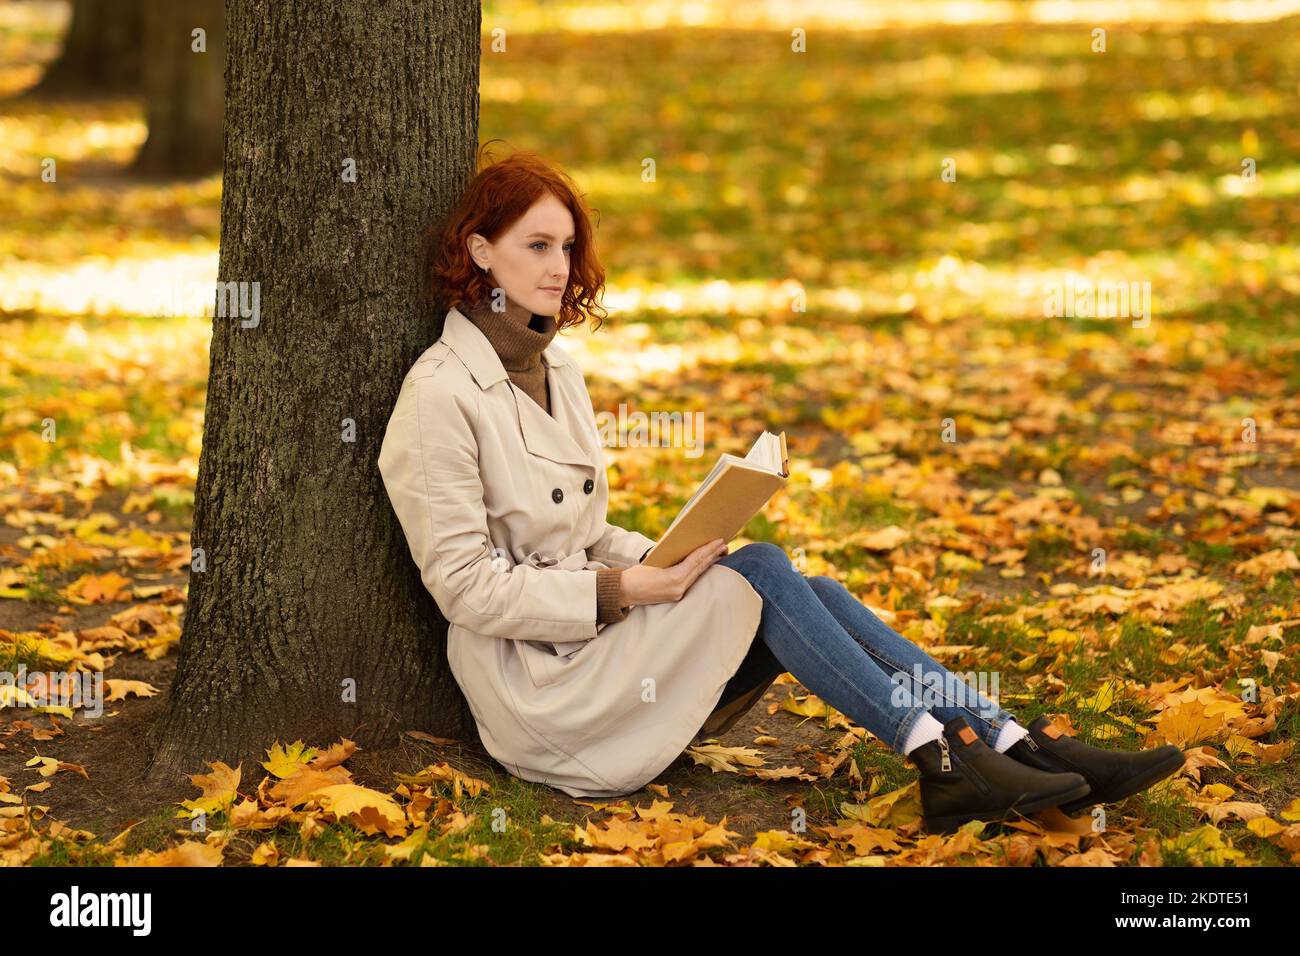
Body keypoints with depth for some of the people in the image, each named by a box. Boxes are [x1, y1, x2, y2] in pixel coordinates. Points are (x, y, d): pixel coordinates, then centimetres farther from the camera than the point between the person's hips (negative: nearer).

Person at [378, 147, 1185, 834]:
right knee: (761, 572, -21)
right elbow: (467, 586, -17)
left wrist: (662, 563, -1)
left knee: (810, 591, -12)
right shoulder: (443, 396, -13)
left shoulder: (556, 369, 14)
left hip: (599, 638, 8)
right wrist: (626, 590, -20)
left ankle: (1016, 745, -20)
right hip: (537, 686, -8)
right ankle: (939, 759, -24)